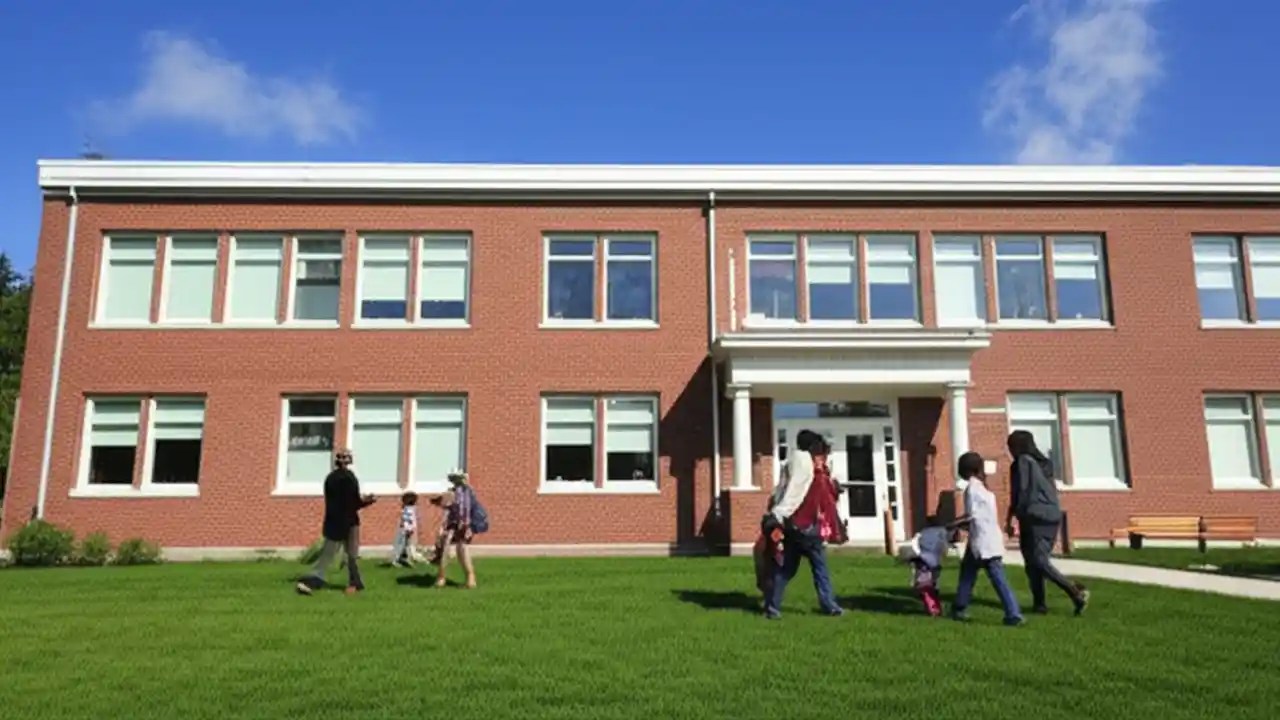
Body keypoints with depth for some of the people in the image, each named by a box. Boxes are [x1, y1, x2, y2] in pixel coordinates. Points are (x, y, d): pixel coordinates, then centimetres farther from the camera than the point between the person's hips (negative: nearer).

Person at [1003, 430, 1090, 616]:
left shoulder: (1023, 462, -4)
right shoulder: (1044, 463, 18)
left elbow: (1020, 493, -8)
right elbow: (1052, 491, 20)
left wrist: (1009, 519, -2)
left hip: (1035, 518, -8)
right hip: (1053, 516, 8)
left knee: (1038, 561, -7)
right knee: (1041, 560, 11)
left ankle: (1075, 591, -20)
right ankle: (1039, 603, 7)